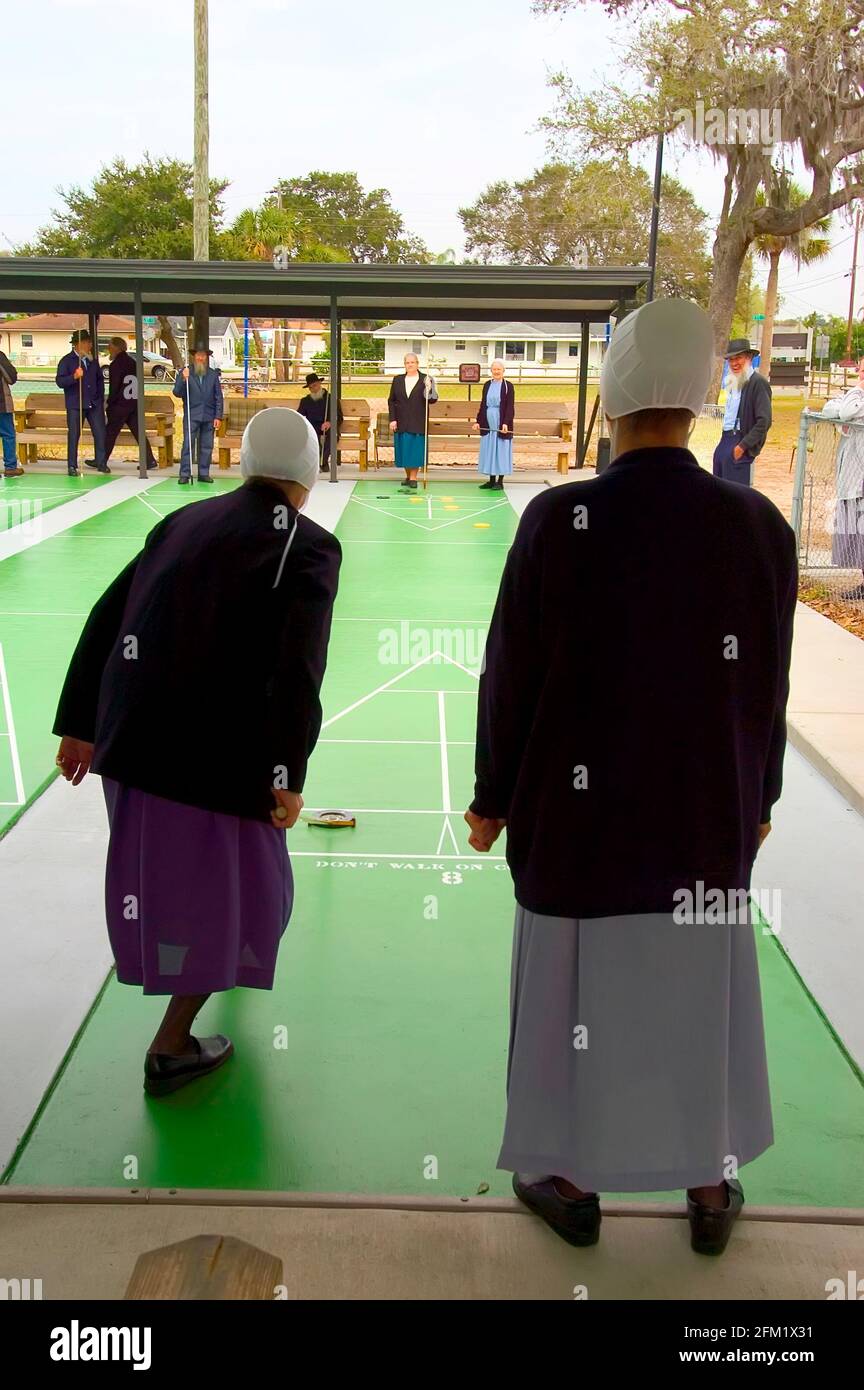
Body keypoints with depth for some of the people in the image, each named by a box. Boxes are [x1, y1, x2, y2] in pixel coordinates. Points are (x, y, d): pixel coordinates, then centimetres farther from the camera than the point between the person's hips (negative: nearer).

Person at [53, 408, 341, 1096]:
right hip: (218, 748, -6)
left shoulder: (186, 521, 11)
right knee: (229, 886, 13)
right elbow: (298, 668, -17)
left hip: (130, 735, 7)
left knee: (165, 870, 28)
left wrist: (79, 724, 16)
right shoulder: (309, 546, -5)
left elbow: (105, 618, 11)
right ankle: (172, 1047, 21)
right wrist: (288, 774, -13)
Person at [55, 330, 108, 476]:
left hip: (94, 404, 5)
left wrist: (101, 399, 18)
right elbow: (60, 381, -12)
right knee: (73, 435, -1)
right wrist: (74, 377, -28)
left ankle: (101, 463, 11)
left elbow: (100, 379, 23)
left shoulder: (92, 360, 13)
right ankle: (72, 466, 5)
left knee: (100, 433, 0)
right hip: (75, 405, -4)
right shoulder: (67, 361, -4)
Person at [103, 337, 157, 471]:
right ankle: (150, 460, 1)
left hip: (120, 405, -7)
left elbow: (114, 387, -15)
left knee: (110, 433, 1)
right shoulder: (132, 362, 11)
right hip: (134, 403, 7)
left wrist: (108, 403, -5)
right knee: (138, 432, 7)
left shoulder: (116, 365, -12)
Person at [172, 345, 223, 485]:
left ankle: (204, 474, 14)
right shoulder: (185, 372, 2)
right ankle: (185, 474, -3)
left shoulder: (213, 374, 7)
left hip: (209, 417, 2)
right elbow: (177, 393, -4)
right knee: (188, 445, -5)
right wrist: (183, 379, -21)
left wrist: (218, 416, 1)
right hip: (191, 416, -2)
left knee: (206, 446, 6)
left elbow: (219, 397, 8)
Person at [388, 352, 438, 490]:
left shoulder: (425, 380, -1)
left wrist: (429, 390, -24)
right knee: (403, 448, 6)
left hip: (418, 422, -3)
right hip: (401, 422, 3)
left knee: (415, 449, -2)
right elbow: (391, 400, 8)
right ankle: (408, 476, 19)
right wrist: (392, 419, -1)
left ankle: (413, 478, 5)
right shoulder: (397, 379, 7)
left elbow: (432, 401, -4)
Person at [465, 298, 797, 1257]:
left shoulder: (557, 522, -16)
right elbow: (767, 690, 0)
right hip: (707, 818, 2)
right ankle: (710, 1188, 34)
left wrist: (492, 798, 4)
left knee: (574, 992, 14)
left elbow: (510, 677, -10)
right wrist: (757, 799, 15)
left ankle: (571, 1182, 32)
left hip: (576, 814, -2)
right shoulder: (758, 526, -8)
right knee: (703, 993, 18)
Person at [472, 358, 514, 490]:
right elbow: (483, 404, 14)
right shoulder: (487, 385, 10)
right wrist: (478, 421, 7)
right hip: (488, 425, 5)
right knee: (489, 452, 8)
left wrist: (506, 423, -19)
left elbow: (510, 407, -8)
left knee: (501, 452, 0)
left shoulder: (508, 386, -4)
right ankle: (491, 480, 17)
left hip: (501, 426, -5)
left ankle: (500, 482, 6)